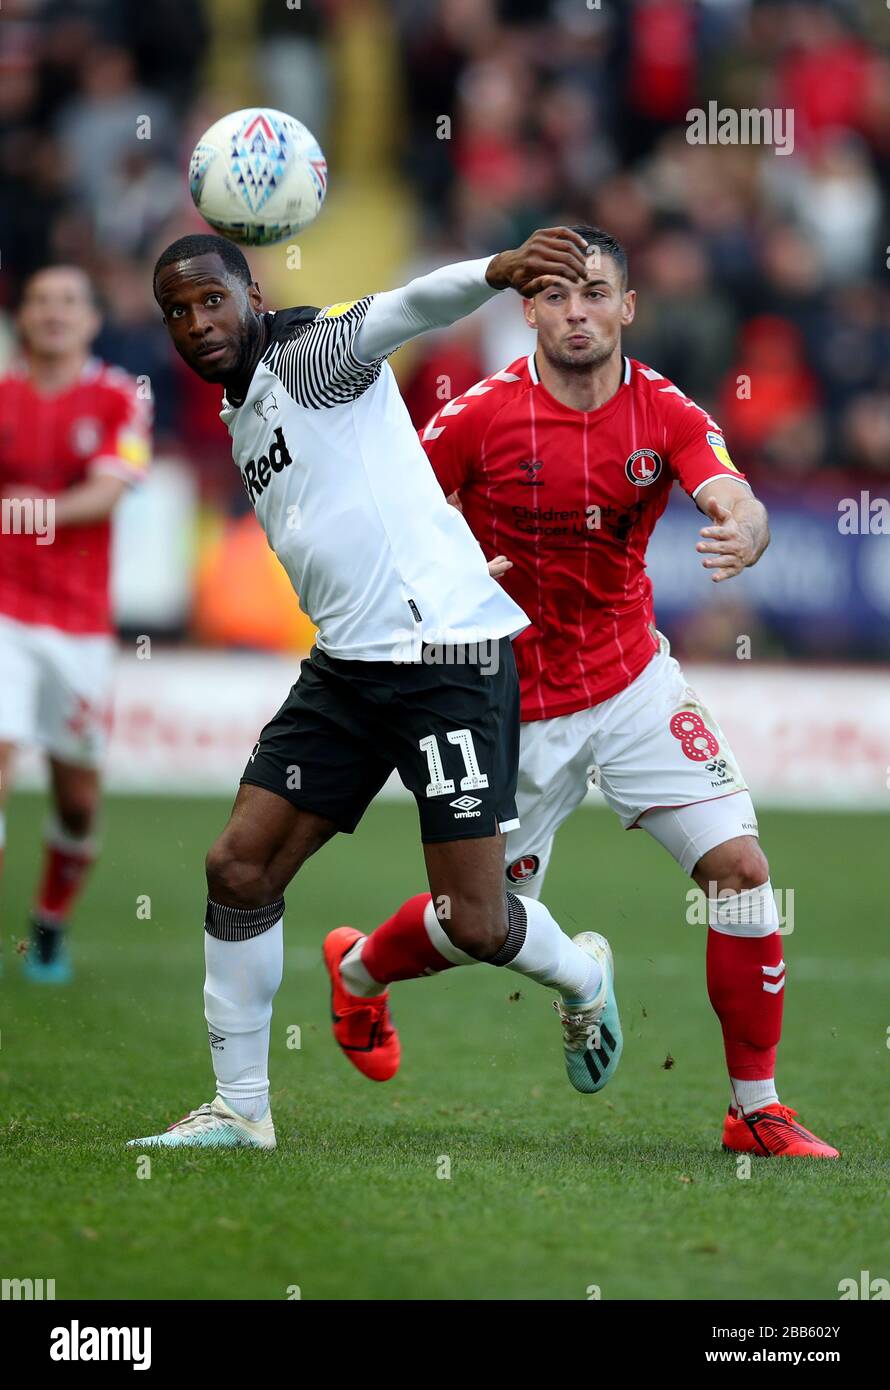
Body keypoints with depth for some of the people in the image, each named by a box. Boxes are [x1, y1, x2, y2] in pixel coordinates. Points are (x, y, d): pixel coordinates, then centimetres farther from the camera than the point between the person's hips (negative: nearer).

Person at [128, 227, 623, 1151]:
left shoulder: (309, 353, -8)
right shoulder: (240, 419, 18)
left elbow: (408, 309, -28)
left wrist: (494, 272, -48)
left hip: (447, 651, -8)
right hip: (346, 662, 8)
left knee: (474, 924, -10)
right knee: (239, 866, -1)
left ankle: (580, 977, 24)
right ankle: (239, 1109, 10)